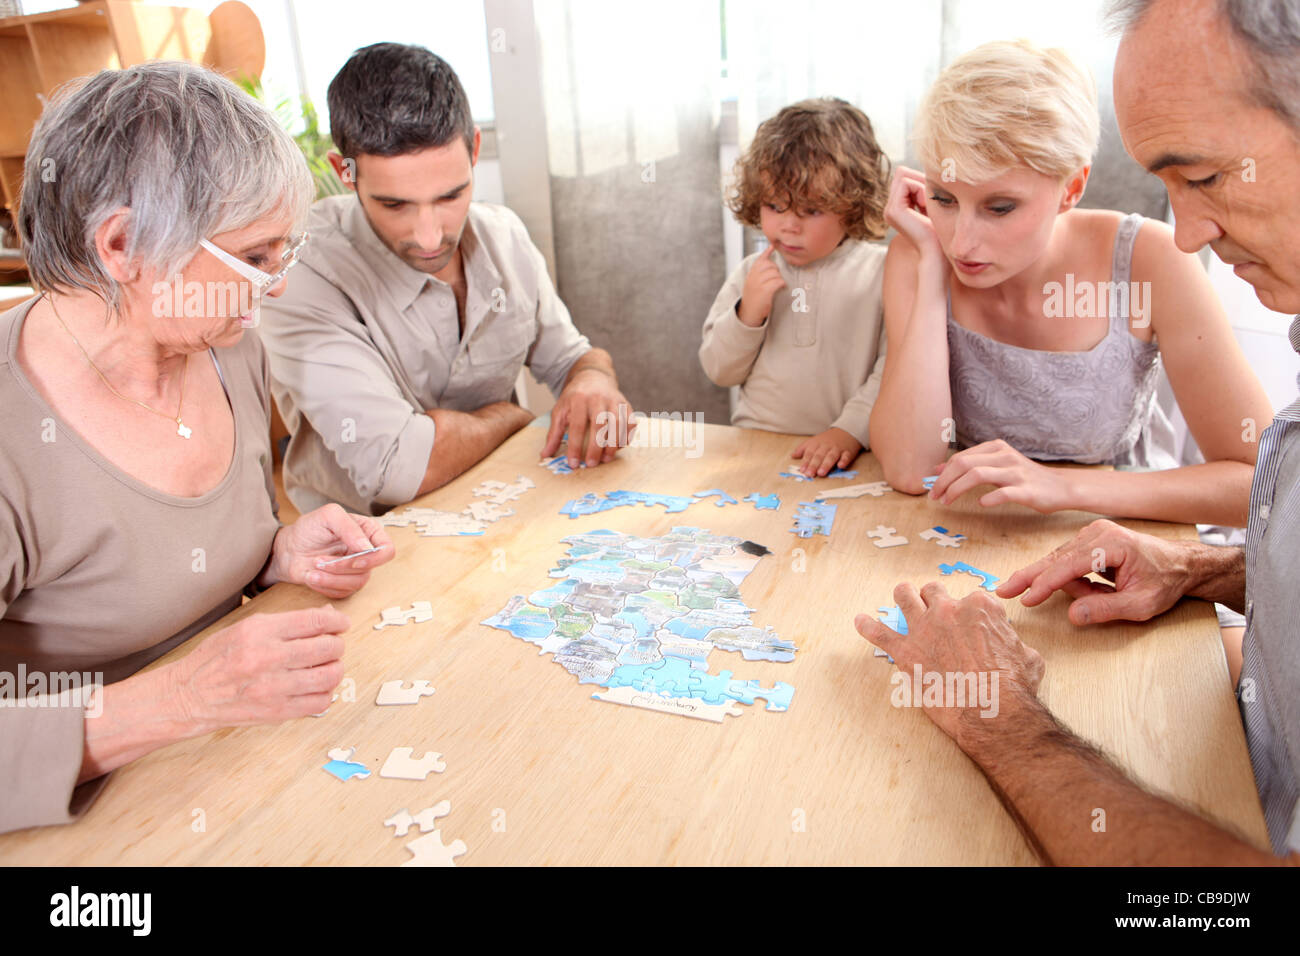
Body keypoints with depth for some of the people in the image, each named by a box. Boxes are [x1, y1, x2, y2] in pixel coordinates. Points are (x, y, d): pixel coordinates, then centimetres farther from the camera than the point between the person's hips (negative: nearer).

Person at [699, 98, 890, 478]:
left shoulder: (882, 272, 1)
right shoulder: (752, 273, 12)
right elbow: (718, 370, 13)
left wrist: (851, 430, -20)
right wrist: (747, 315, -3)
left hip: (846, 458, -3)